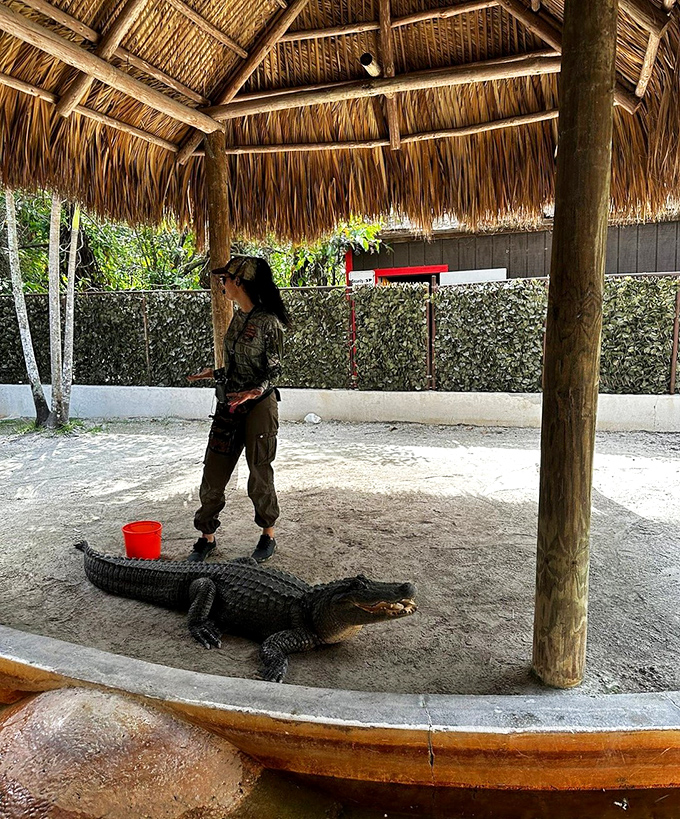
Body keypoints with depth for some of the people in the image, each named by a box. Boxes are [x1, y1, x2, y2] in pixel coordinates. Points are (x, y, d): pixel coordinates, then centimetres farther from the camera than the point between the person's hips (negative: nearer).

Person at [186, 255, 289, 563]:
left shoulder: (268, 321, -13)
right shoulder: (238, 317, 11)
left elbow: (274, 370, -11)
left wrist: (254, 392, -26)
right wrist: (214, 373, 23)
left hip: (259, 405, -7)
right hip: (229, 404, 7)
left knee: (259, 475, 4)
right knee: (213, 473, 6)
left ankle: (268, 535, 23)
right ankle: (207, 537, 19)